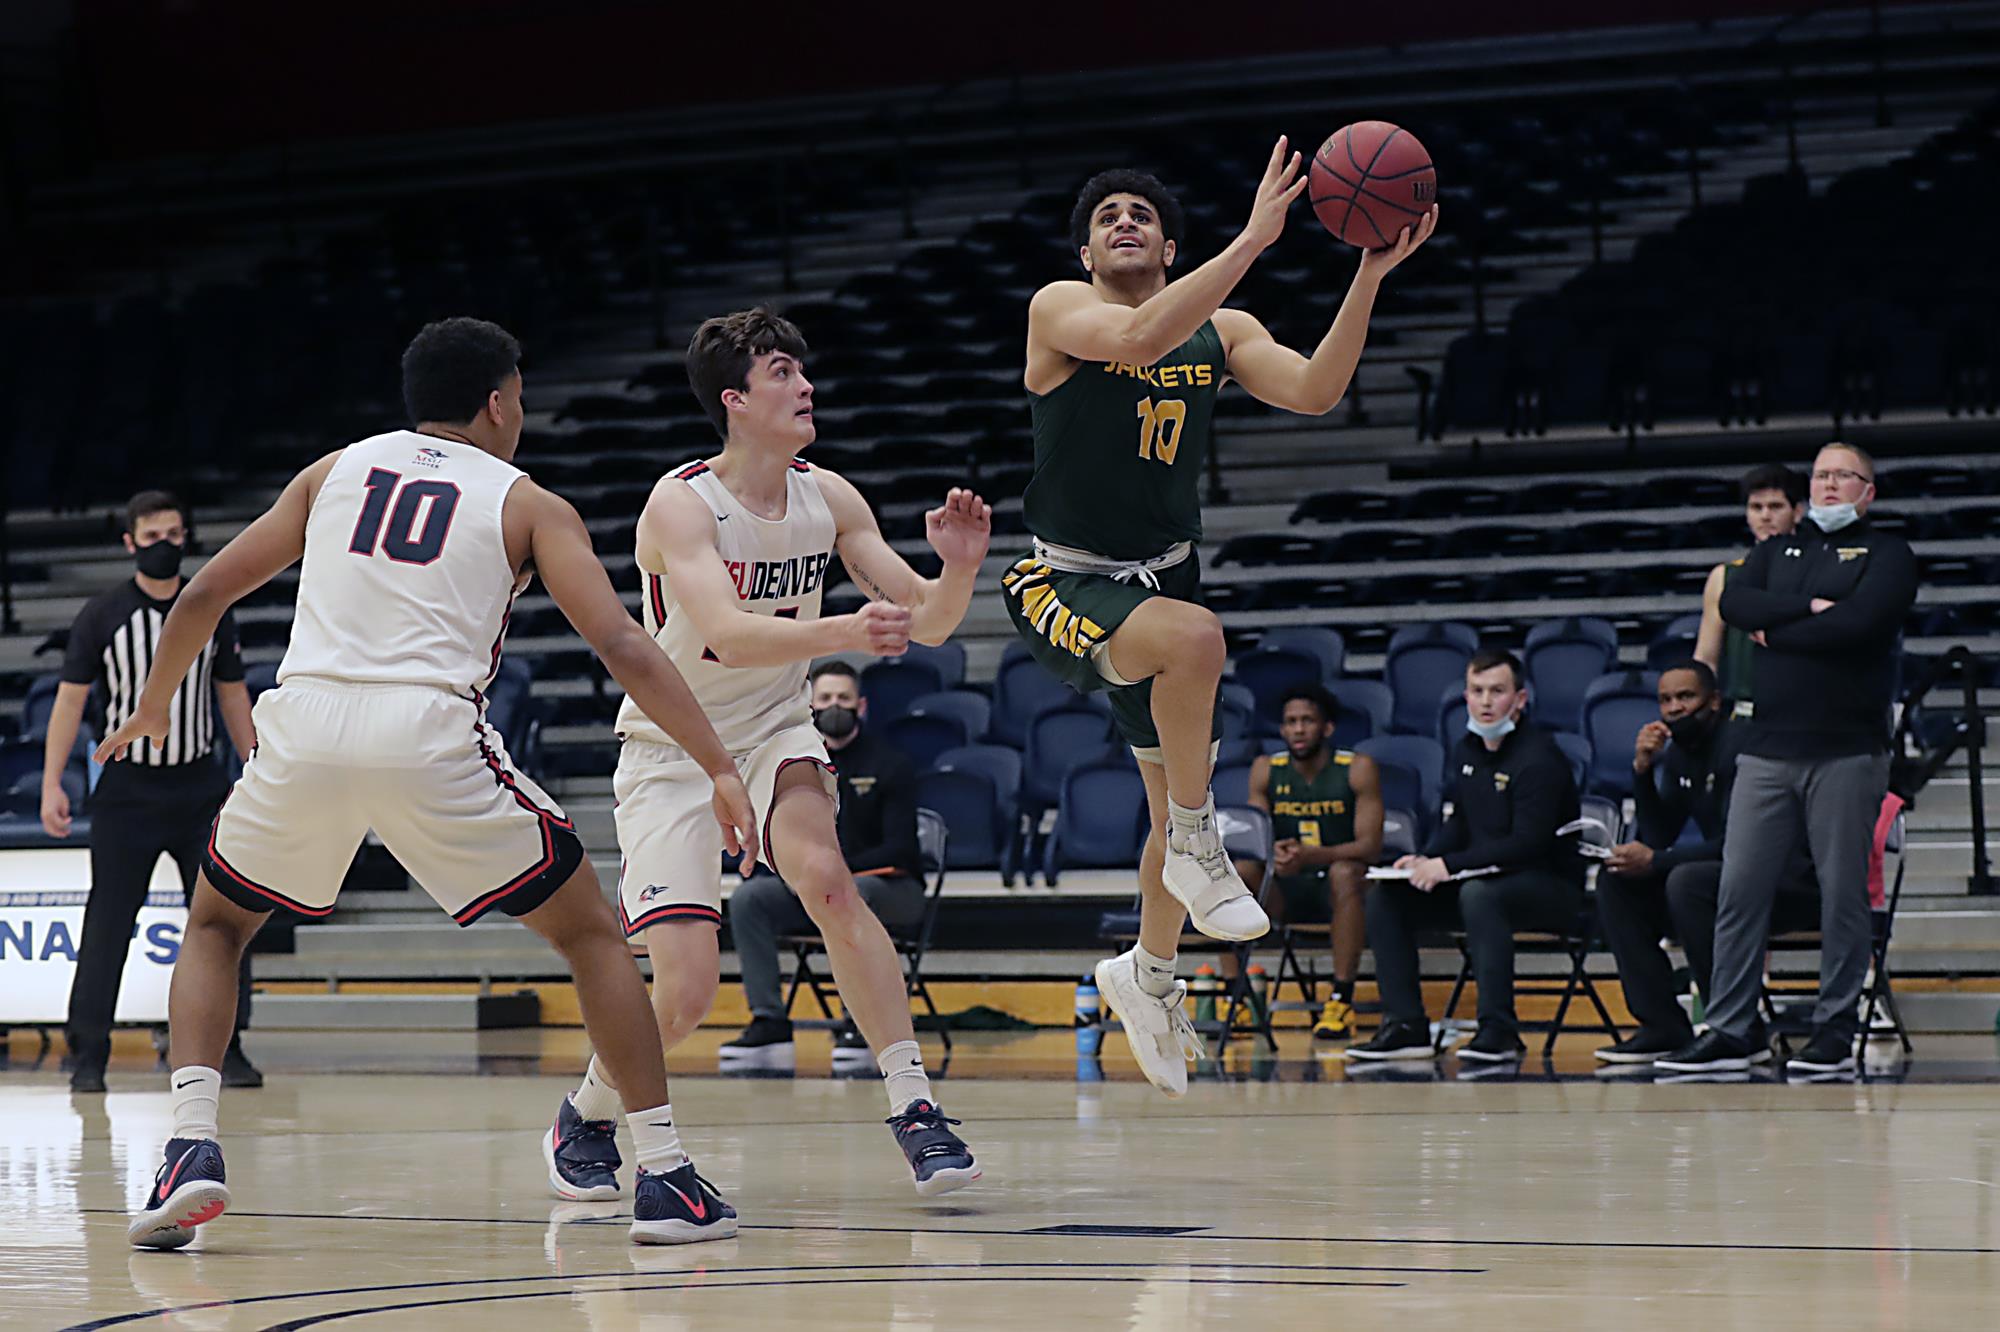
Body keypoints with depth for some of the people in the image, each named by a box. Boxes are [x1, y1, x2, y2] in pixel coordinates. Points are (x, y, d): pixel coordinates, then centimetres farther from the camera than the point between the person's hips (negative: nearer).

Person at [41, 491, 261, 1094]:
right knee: (107, 925, -2)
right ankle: (88, 1056, 4)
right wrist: (52, 784, -8)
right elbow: (70, 700, -1)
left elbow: (233, 696, 14)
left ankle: (226, 1049, 5)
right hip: (127, 789, -2)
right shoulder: (101, 615, -2)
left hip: (200, 784, 2)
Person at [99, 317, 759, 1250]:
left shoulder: (336, 470, 24)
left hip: (304, 725, 2)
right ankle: (664, 1176, 7)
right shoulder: (527, 504, 15)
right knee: (590, 932, 15)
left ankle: (190, 1149, 6)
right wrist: (720, 768, 3)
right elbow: (621, 646, 3)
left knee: (215, 927, 27)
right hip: (429, 733, -2)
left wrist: (151, 709, 42)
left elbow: (205, 596, 26)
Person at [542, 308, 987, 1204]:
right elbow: (731, 633, -37)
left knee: (826, 880, -28)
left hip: (773, 729, 3)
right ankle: (585, 1117, 19)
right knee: (684, 993, -11)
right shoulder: (681, 504, -22)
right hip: (671, 749, -3)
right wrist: (843, 633, -54)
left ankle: (913, 1104, -24)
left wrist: (958, 568, -27)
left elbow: (927, 622, -4)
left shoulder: (828, 499, -6)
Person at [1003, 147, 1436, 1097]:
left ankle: (1149, 976, 40)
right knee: (1195, 637, -38)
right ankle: (1198, 846, -18)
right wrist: (1253, 240, -38)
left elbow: (1315, 391, -11)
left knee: (1179, 807, 14)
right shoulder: (1058, 310, -11)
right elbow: (1138, 336, -32)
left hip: (1164, 578, 6)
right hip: (1066, 584, -6)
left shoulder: (1222, 332, 4)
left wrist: (1369, 277, -23)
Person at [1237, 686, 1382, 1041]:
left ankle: (1342, 1001, -36)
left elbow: (1371, 845, -17)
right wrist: (1274, 852, -29)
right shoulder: (1266, 770, 2)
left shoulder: (1358, 769, -9)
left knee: (1345, 872, -37)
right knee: (1236, 872, -25)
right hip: (1286, 890, 3)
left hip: (1337, 889, -3)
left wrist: (1310, 855, -34)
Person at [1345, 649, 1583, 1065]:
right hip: (1484, 878, 8)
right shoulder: (1468, 751, 10)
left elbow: (1527, 844, -24)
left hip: (1551, 887, -8)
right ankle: (1405, 1026, -6)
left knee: (1479, 894, -38)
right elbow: (1459, 824, 18)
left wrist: (1448, 866, -25)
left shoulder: (1538, 758, -16)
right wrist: (1425, 860, -4)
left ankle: (1498, 1028, -35)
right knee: (1386, 897, -3)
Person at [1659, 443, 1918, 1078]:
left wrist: (1775, 634, -3)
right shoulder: (1777, 552, 20)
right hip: (1768, 748, 4)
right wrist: (1807, 609, -11)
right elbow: (1734, 603, 1)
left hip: (1847, 750, -4)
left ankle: (1836, 1029, 6)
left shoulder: (1886, 552, 6)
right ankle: (1732, 1030, 2)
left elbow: (1858, 622, -12)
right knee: (1740, 888, -2)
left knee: (1844, 892, -2)